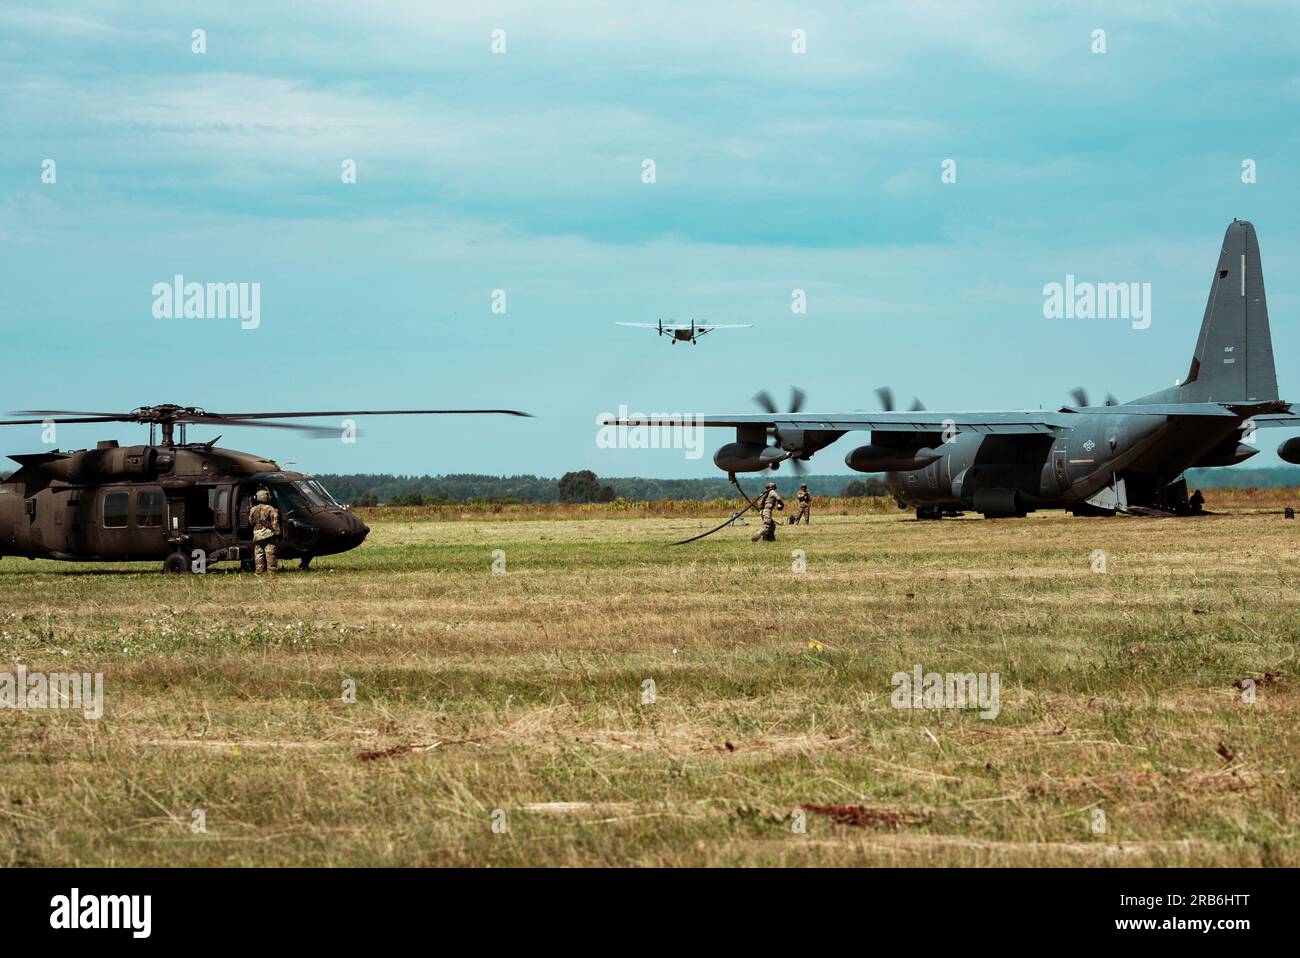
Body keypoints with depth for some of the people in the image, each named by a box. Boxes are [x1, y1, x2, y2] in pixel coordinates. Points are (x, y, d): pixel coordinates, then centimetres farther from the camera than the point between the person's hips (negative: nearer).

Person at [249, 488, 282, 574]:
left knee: (258, 555, 7)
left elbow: (250, 521, 17)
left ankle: (259, 571, 6)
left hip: (257, 535, 3)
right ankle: (271, 570, -7)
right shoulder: (270, 509, -5)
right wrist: (277, 532, -4)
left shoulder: (253, 510, 7)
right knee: (270, 554, -3)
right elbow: (275, 522, -7)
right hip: (268, 534, -3)